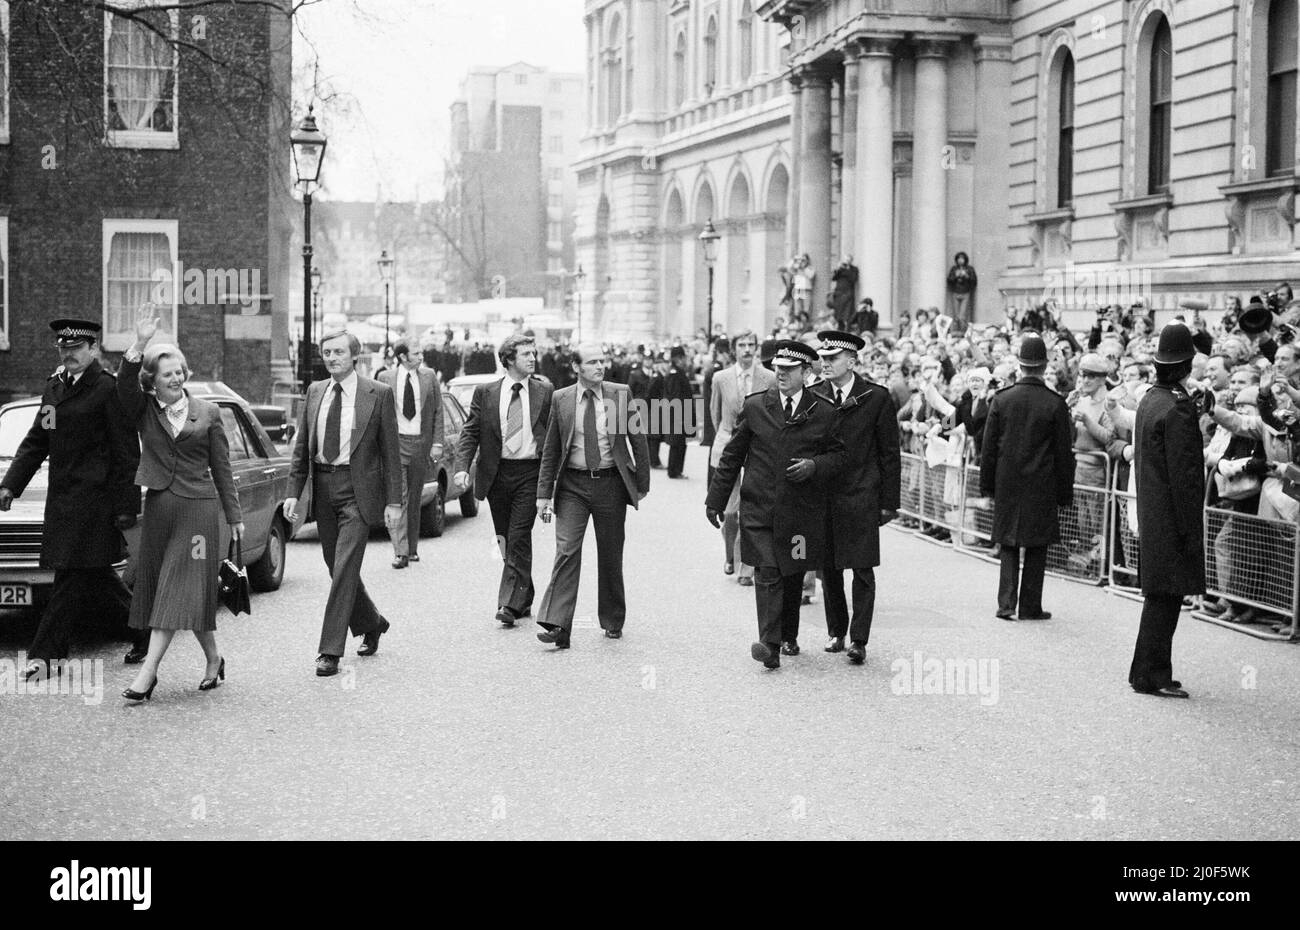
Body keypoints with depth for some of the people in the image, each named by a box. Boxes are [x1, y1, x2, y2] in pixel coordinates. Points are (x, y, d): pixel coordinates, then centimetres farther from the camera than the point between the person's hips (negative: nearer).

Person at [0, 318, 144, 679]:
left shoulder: (108, 389, -8)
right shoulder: (54, 387, 15)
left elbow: (126, 453, -10)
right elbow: (36, 442, 18)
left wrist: (125, 507, -12)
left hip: (94, 497, -8)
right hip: (61, 497, 8)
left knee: (74, 576, -6)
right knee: (94, 576, 11)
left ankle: (44, 654, -4)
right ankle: (144, 631, 25)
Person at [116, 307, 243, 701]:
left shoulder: (208, 413, 4)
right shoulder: (143, 410, 6)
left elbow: (222, 468, 8)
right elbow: (125, 385, -16)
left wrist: (234, 516, 7)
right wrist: (139, 345, -30)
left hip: (198, 508, -3)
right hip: (158, 506, 3)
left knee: (178, 589, -9)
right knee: (159, 587, 8)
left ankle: (148, 672, -14)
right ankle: (213, 658, 24)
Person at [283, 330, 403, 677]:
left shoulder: (378, 394, -4)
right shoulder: (315, 391, 9)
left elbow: (391, 451, -3)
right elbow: (301, 446, 12)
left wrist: (393, 502, -7)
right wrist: (293, 492, 3)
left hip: (357, 490, -5)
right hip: (322, 487, 5)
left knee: (344, 569, -10)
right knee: (337, 568, 13)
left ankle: (331, 650, -5)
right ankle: (371, 624, 37)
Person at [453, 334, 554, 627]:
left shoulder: (545, 393, 3)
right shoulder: (485, 393, 5)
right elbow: (471, 432, 4)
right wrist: (463, 467, -10)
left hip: (530, 473, -2)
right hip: (496, 472, 2)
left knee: (519, 538, -9)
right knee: (505, 539, 10)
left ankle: (510, 605, -9)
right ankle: (524, 599, 23)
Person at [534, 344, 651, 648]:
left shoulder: (621, 394, 0)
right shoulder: (561, 399, 1)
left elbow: (638, 439, 6)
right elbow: (550, 450, 5)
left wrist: (642, 483, 4)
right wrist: (544, 492, 1)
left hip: (610, 483, 0)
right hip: (572, 485, 0)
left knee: (611, 556, 9)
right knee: (566, 552, -11)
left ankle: (612, 621, 26)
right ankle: (556, 626, -15)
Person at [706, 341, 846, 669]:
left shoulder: (824, 413, 2)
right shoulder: (755, 406, 4)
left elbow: (838, 456, 9)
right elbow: (732, 455, 9)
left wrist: (814, 466, -12)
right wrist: (716, 499, 8)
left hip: (802, 511, 1)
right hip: (759, 508, -1)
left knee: (793, 577, 12)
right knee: (768, 574, -12)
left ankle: (788, 637, 32)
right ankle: (770, 644, -16)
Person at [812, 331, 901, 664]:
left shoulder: (877, 398, -2)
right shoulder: (813, 397, 5)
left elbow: (890, 454, 1)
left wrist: (889, 502, -2)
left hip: (861, 498, -3)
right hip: (822, 498, 3)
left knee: (862, 571, -3)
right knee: (828, 568, 9)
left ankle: (858, 640, 2)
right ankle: (836, 632, 24)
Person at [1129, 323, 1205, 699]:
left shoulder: (1148, 401, 10)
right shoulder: (1178, 409, -18)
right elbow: (1183, 474, -19)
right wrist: (1192, 528, -17)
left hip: (1151, 513, 9)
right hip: (1171, 517, -9)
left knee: (1160, 595, 14)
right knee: (1165, 596, -3)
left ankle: (1148, 672, 19)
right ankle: (1152, 677, 1)